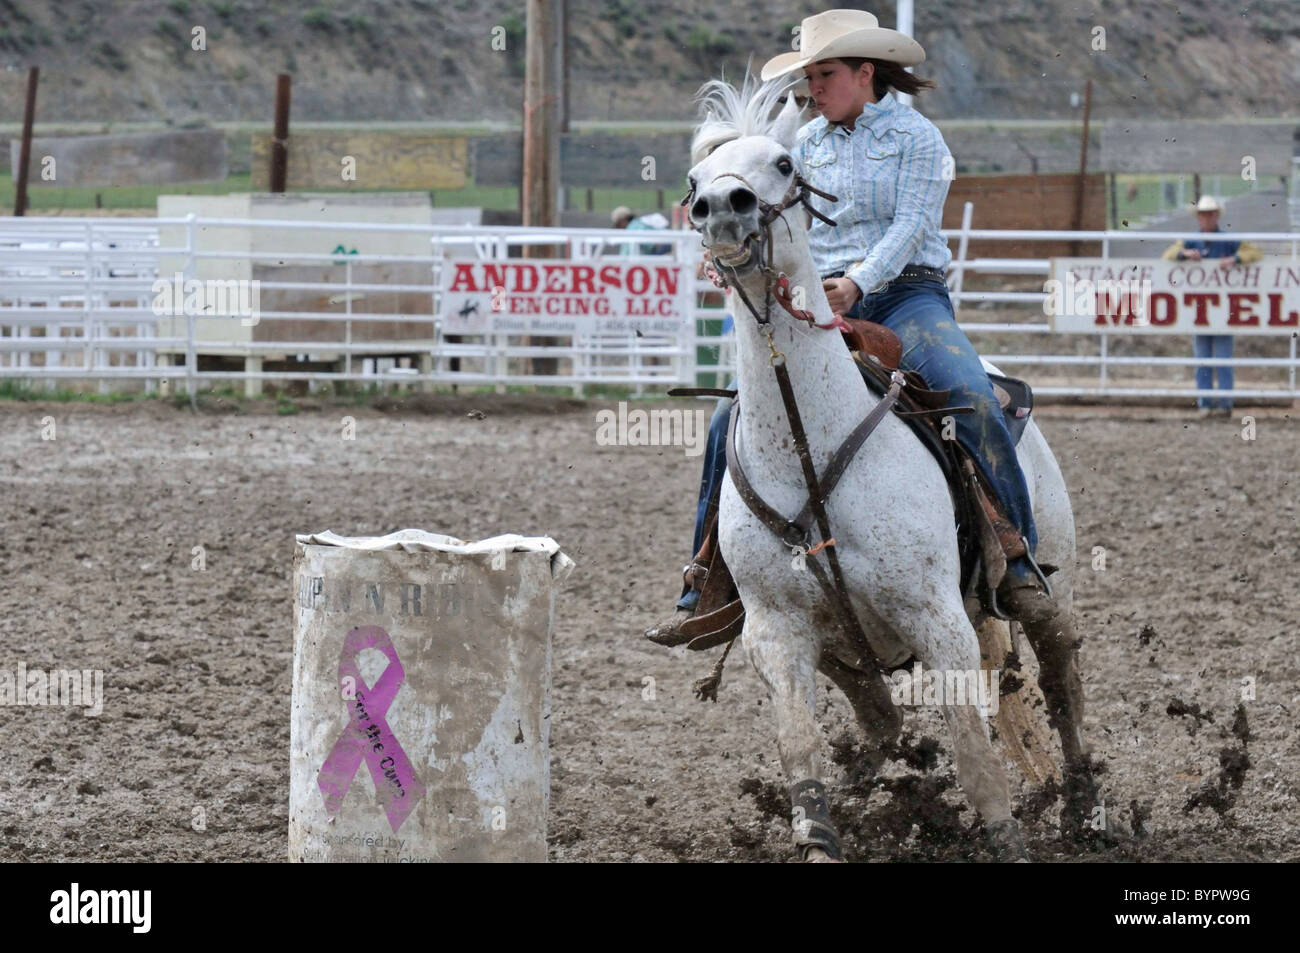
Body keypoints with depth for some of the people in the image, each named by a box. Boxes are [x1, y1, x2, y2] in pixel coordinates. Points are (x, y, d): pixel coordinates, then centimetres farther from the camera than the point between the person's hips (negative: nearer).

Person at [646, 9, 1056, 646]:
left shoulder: (916, 137, 1)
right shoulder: (807, 145, 15)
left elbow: (909, 228, -11)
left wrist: (858, 283, -26)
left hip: (908, 294, -4)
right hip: (824, 302, 4)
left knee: (972, 396, -31)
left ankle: (1016, 558, -20)